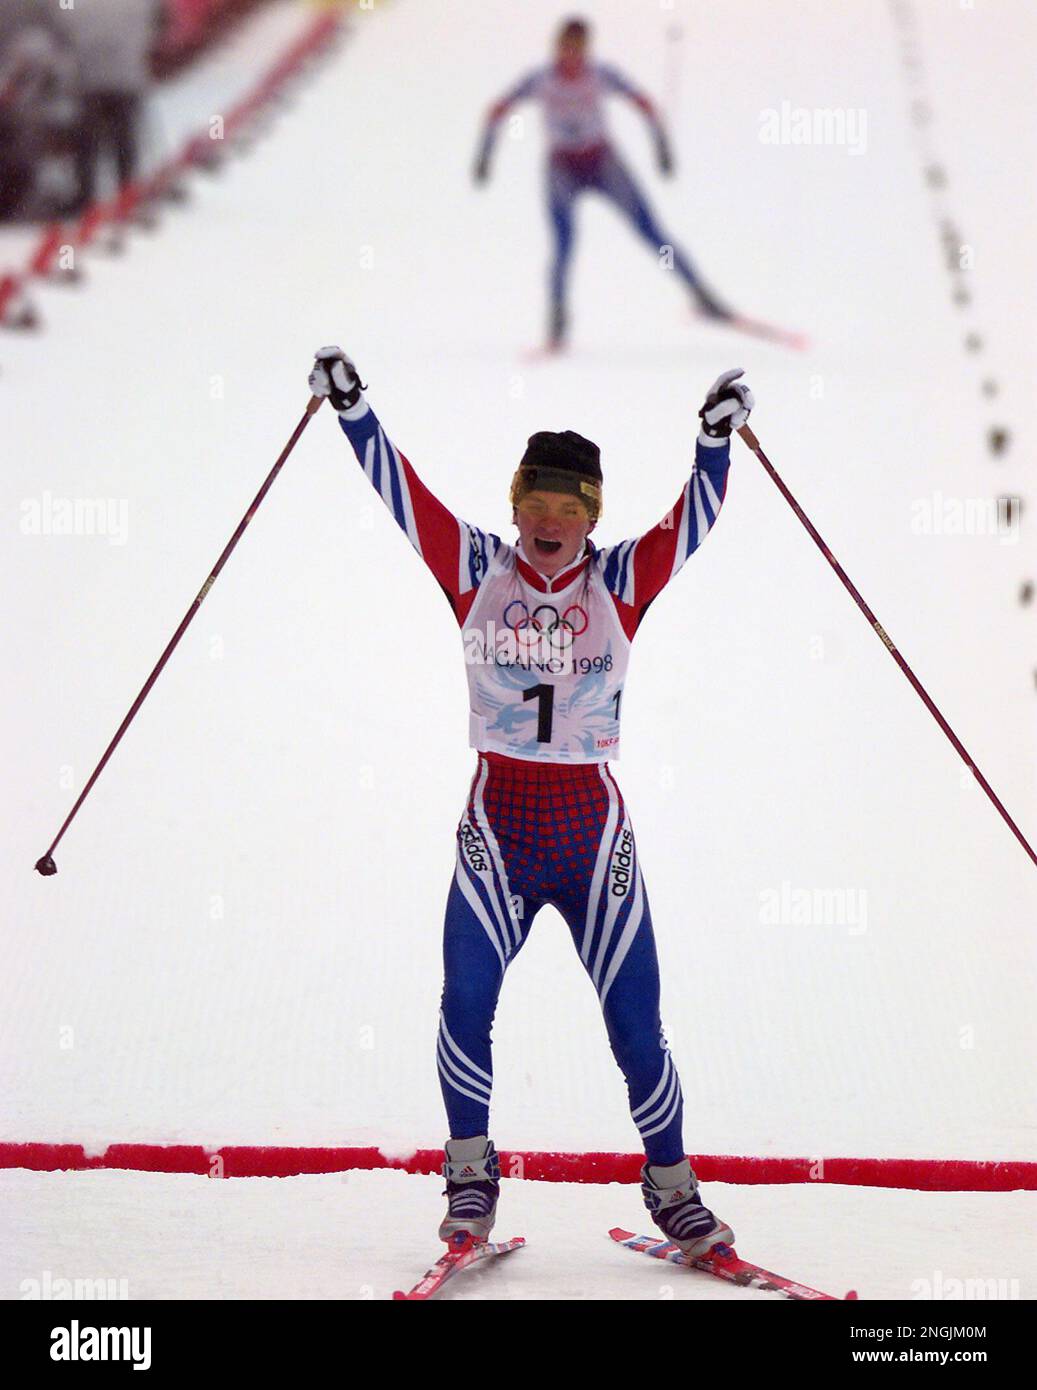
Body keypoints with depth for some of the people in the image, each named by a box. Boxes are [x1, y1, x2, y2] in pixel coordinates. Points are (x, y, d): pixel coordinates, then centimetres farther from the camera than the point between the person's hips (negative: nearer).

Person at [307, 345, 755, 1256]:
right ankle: (471, 1170, 1)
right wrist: (352, 409, -13)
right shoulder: (477, 570, 3)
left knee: (636, 1023, 0)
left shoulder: (621, 580, 2)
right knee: (465, 1000, -16)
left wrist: (717, 440, -23)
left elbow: (693, 522, -9)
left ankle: (672, 1185, 16)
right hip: (497, 822, 0)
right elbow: (400, 490, -3)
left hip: (594, 827, 0)